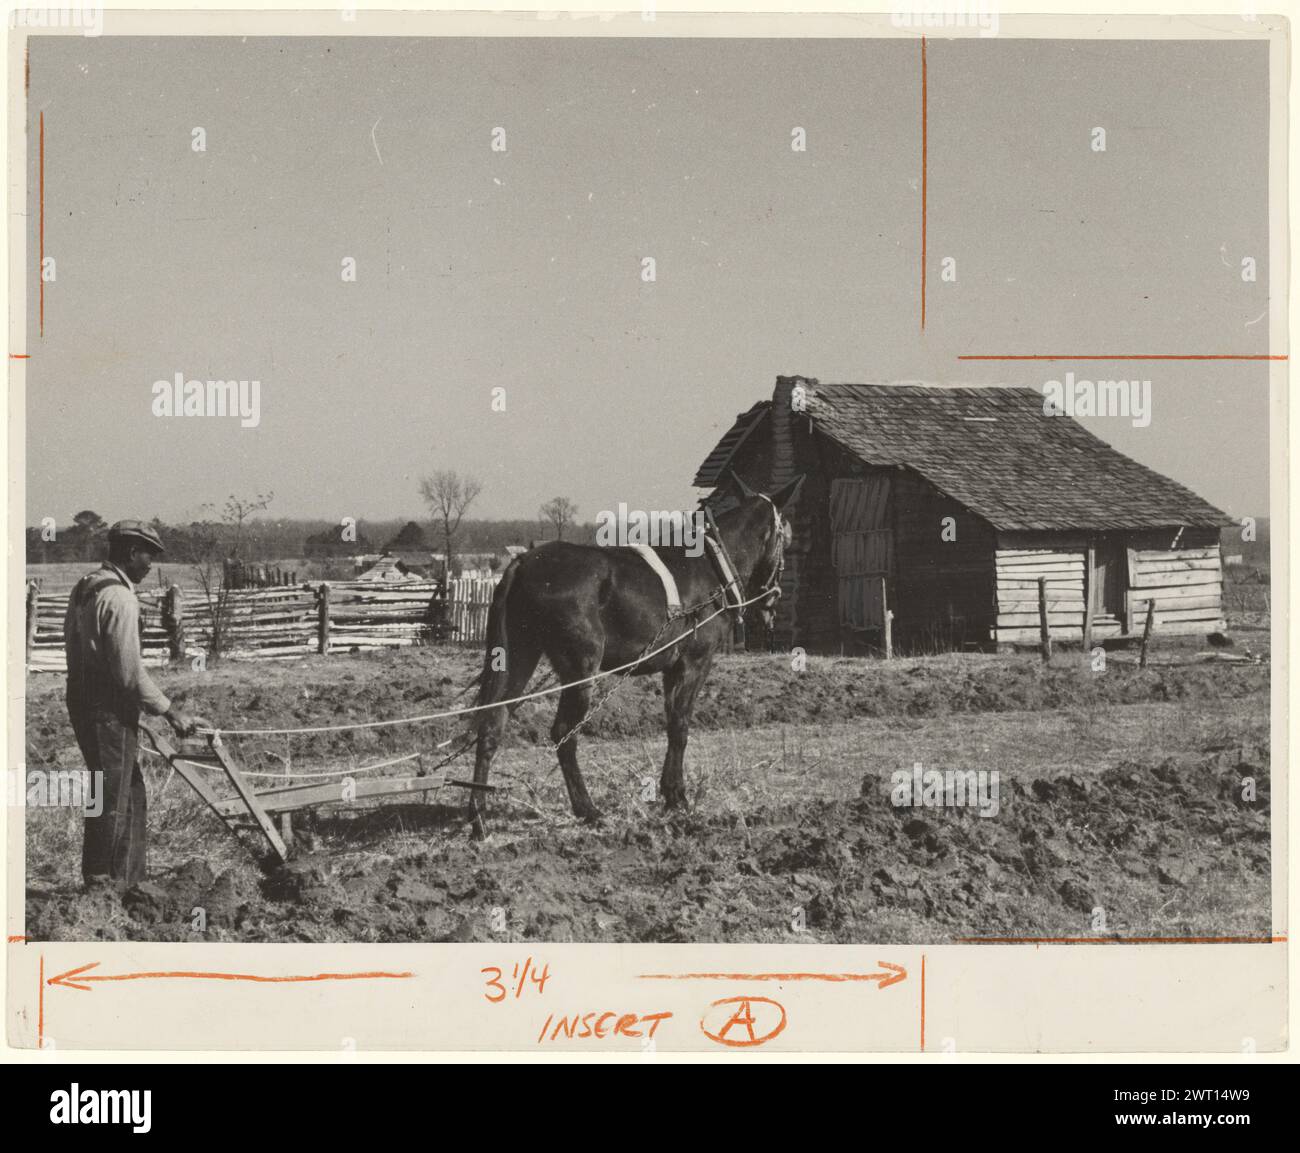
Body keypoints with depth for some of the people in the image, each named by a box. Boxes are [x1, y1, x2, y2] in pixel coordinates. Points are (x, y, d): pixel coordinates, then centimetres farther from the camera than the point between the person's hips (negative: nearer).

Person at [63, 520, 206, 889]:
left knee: (131, 792, 18)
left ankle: (129, 881, 26)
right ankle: (101, 885, 9)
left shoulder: (85, 588, 11)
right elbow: (130, 672, -22)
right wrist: (171, 712, -13)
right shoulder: (120, 598, -20)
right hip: (109, 710, -10)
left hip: (82, 701, 10)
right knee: (112, 801, 1)